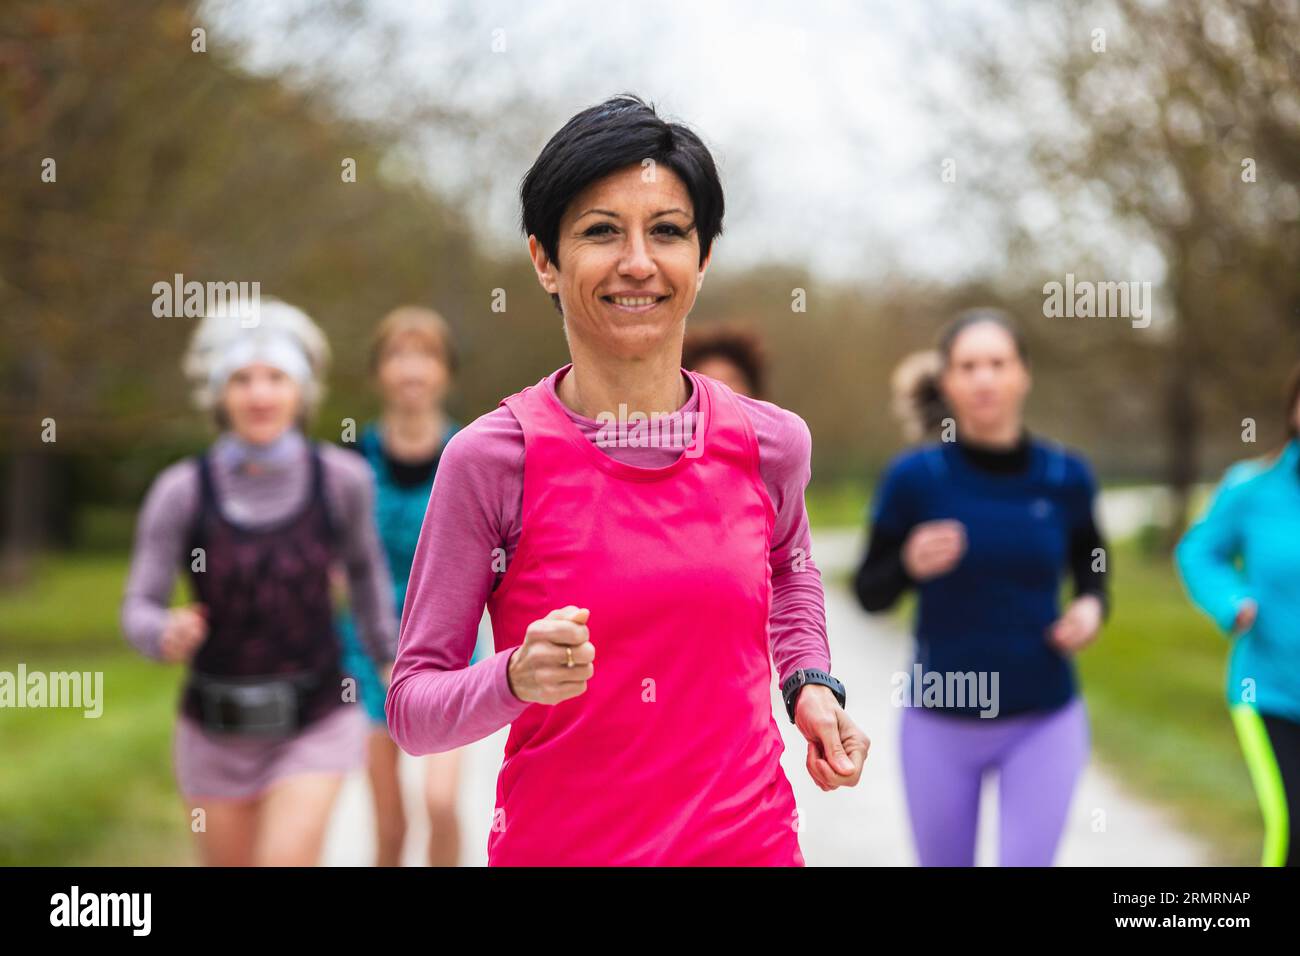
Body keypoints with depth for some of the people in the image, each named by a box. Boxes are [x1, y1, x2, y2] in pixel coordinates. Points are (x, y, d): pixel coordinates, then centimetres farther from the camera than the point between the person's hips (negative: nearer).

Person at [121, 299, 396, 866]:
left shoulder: (341, 478, -12)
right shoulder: (181, 491, -15)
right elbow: (139, 611, -11)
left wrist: (389, 658, 14)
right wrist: (168, 637, -34)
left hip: (315, 726, -1)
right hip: (216, 733, 1)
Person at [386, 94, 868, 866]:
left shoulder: (771, 445, -4)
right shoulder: (491, 461, -14)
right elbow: (413, 703, -10)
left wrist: (810, 683, 4)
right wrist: (518, 679, -27)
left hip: (751, 837, 3)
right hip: (561, 845, -3)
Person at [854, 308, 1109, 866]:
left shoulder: (1064, 476, -6)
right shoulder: (913, 478, -12)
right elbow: (869, 594, -2)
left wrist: (1092, 606, -6)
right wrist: (909, 565, -23)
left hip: (1044, 722, 0)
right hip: (940, 722, 0)